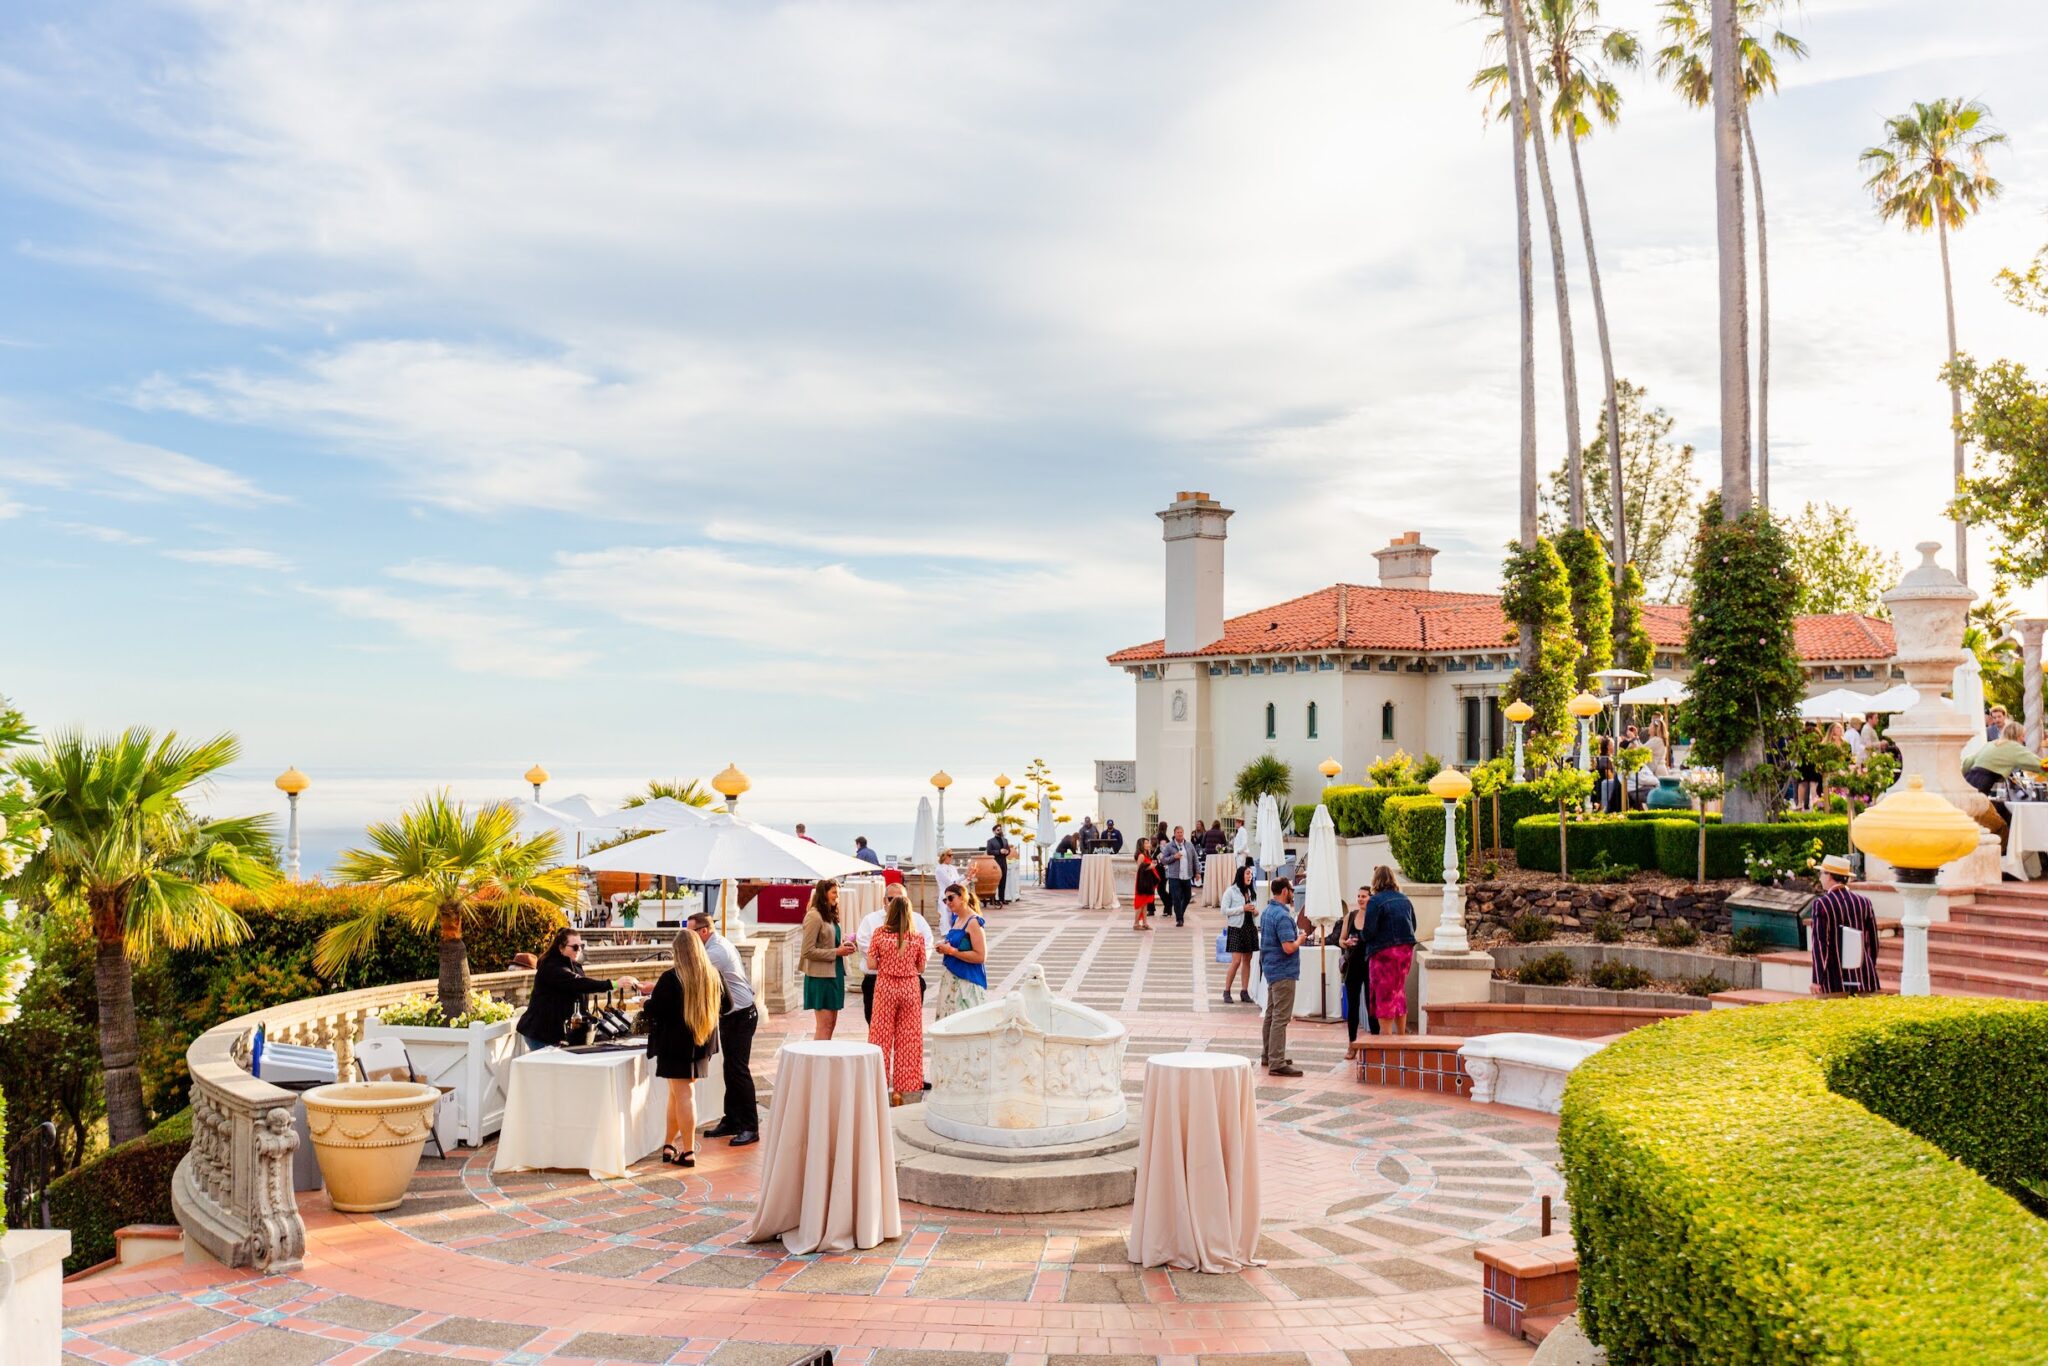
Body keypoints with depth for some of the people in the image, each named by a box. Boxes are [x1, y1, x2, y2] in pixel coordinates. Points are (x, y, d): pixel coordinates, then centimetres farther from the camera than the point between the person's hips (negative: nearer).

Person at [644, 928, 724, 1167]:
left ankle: (688, 1152, 4)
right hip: (703, 1043, 5)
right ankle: (670, 1144, 24)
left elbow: (654, 1010, -13)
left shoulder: (671, 978, -16)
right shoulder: (713, 976, 1)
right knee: (678, 1093, 17)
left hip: (676, 1044, -5)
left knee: (683, 1094, 1)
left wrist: (646, 1003, 9)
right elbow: (724, 1006, 11)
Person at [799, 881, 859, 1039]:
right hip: (821, 976, -9)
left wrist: (845, 944, 5)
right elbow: (807, 951, -17)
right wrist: (836, 952, -16)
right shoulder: (814, 916, -13)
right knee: (824, 1025, -6)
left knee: (832, 1023, 11)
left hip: (835, 973, 9)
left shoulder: (831, 916, 14)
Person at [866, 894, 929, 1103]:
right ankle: (902, 1089, 10)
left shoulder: (880, 933, -7)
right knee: (908, 1039, 7)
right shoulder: (917, 937, -3)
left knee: (881, 1037, 8)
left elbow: (871, 965, -7)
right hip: (910, 989, 1)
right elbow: (921, 968, 3)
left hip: (885, 987, -1)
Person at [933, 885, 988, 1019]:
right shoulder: (956, 919, 13)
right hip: (952, 978, 9)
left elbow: (981, 956, -19)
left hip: (968, 981, -9)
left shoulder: (974, 922, -13)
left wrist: (952, 951, -16)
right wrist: (945, 947, 7)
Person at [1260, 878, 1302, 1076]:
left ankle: (1267, 1056, 28)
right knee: (1281, 1018, -9)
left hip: (1271, 969, 10)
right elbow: (1289, 947, -26)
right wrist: (1300, 938, -7)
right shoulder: (1282, 916, -21)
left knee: (1271, 1014, 18)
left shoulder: (1267, 911, 10)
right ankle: (1277, 1063, -9)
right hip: (1284, 971, -10)